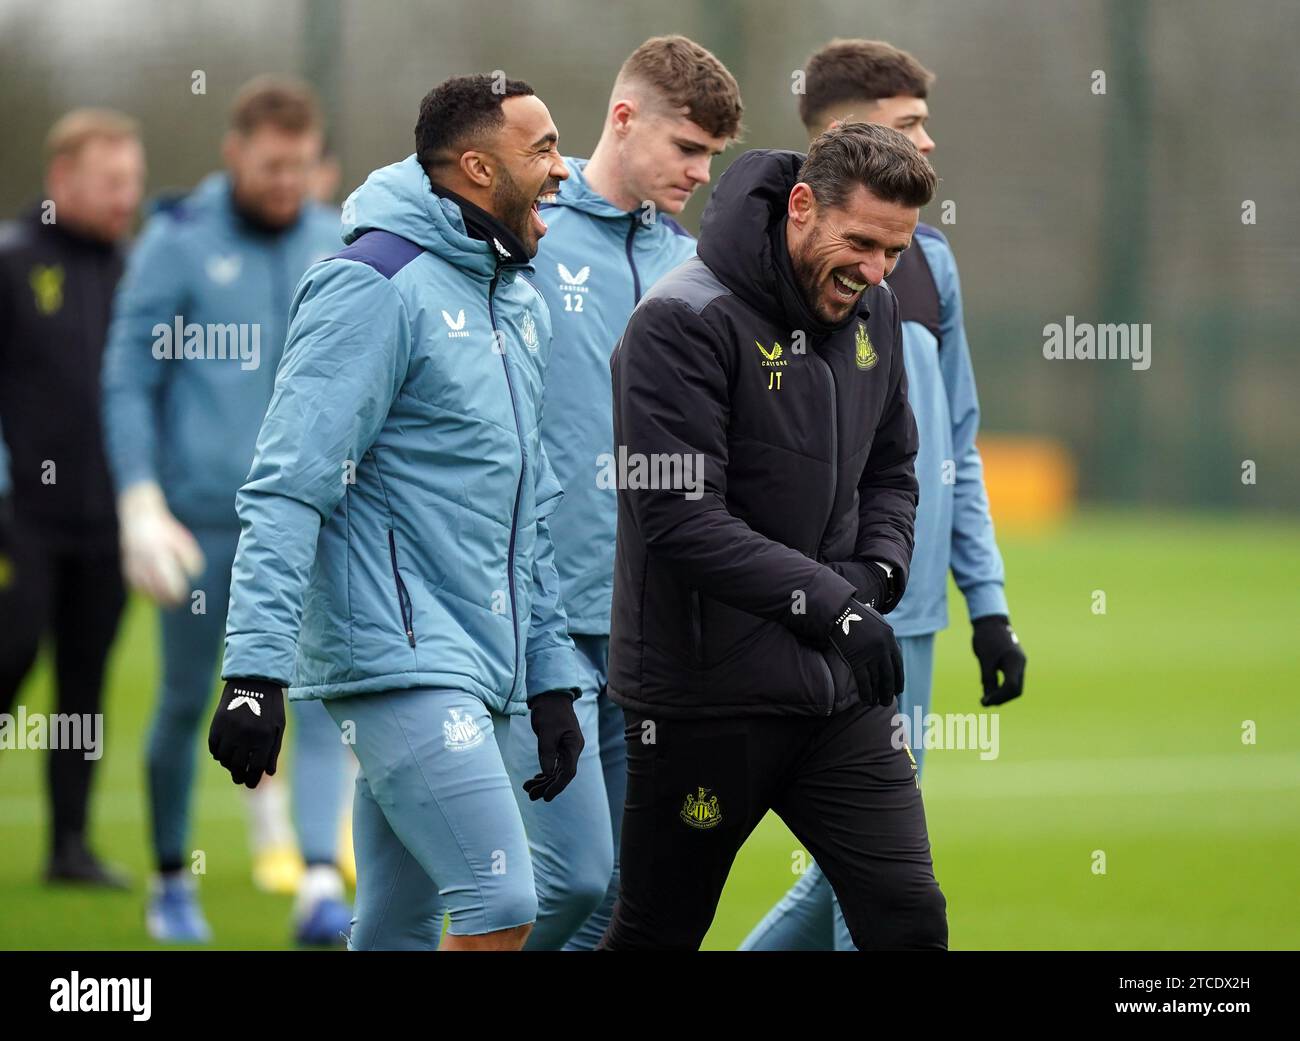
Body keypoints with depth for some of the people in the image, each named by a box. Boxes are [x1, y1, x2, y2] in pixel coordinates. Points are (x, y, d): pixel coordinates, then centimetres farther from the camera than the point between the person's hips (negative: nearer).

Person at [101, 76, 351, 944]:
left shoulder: (337, 246, 7)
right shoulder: (179, 243, -4)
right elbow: (128, 381, -3)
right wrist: (141, 505, -11)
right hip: (204, 510, -2)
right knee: (187, 702, 8)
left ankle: (321, 885, -19)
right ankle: (173, 882, 24)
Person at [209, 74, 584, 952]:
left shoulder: (522, 307, 18)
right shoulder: (377, 286, -10)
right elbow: (290, 487, -15)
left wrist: (552, 679, 19)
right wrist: (255, 672, -22)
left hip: (482, 671, 9)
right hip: (400, 657, -9)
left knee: (400, 929, 8)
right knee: (501, 908, -17)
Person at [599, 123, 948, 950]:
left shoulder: (872, 311, 7)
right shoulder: (684, 324, -17)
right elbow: (681, 518, -23)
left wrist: (879, 568, -1)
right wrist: (829, 603, -28)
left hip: (839, 693, 6)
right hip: (705, 693, -6)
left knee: (908, 918, -3)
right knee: (656, 934, 7)